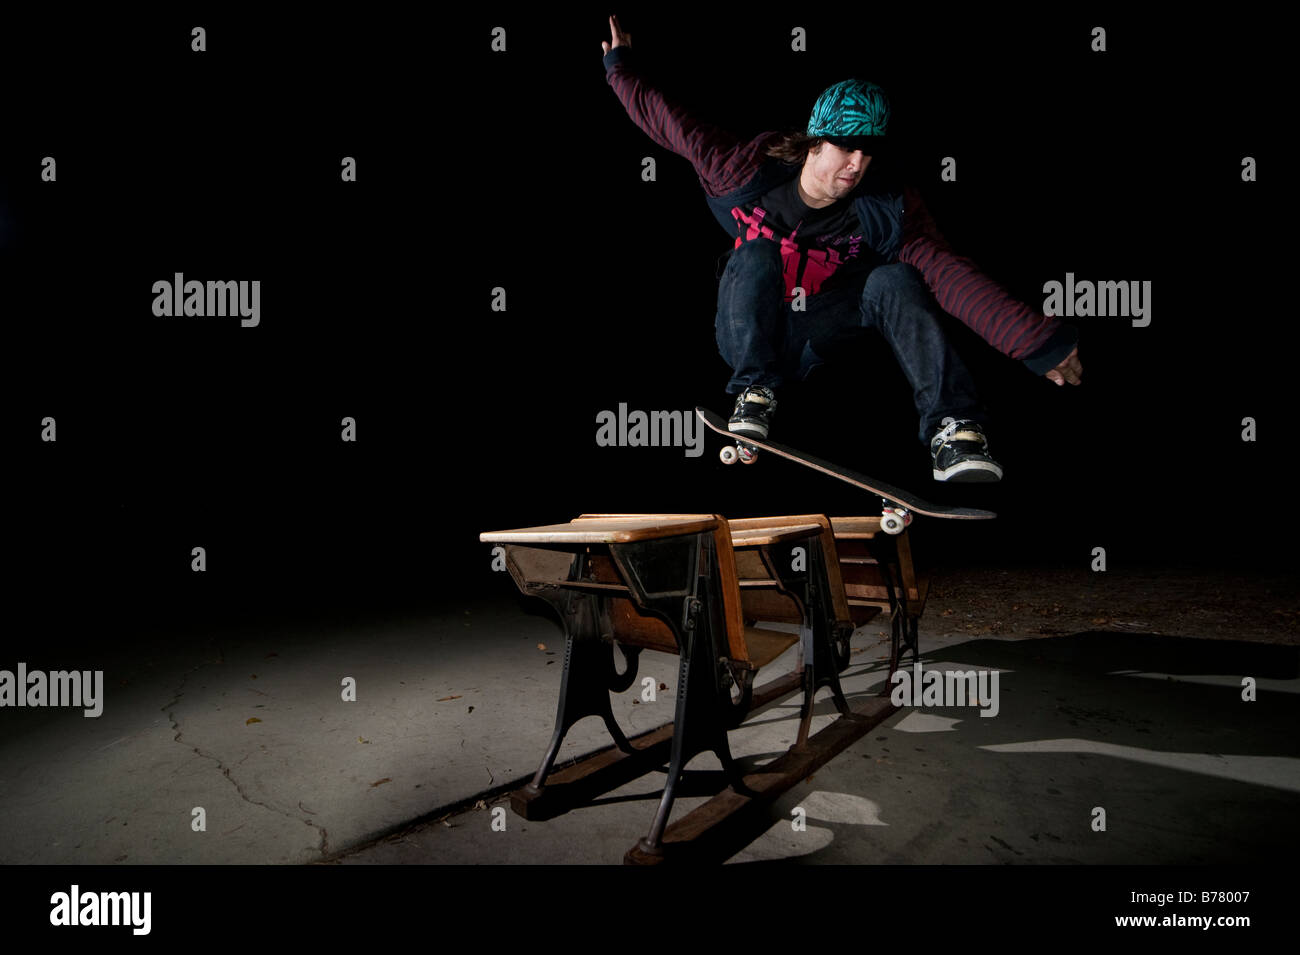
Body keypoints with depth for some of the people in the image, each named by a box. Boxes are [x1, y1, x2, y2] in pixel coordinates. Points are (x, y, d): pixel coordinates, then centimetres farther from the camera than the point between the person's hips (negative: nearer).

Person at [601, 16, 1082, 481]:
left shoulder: (886, 210, -14)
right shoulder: (751, 173, -14)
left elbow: (946, 272, -26)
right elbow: (670, 122, -3)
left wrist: (1034, 339, -35)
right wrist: (620, 67, 3)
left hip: (810, 343, 1)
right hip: (747, 337, 0)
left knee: (893, 279, -25)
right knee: (757, 256, -28)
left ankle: (952, 427, -33)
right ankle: (754, 392, -19)